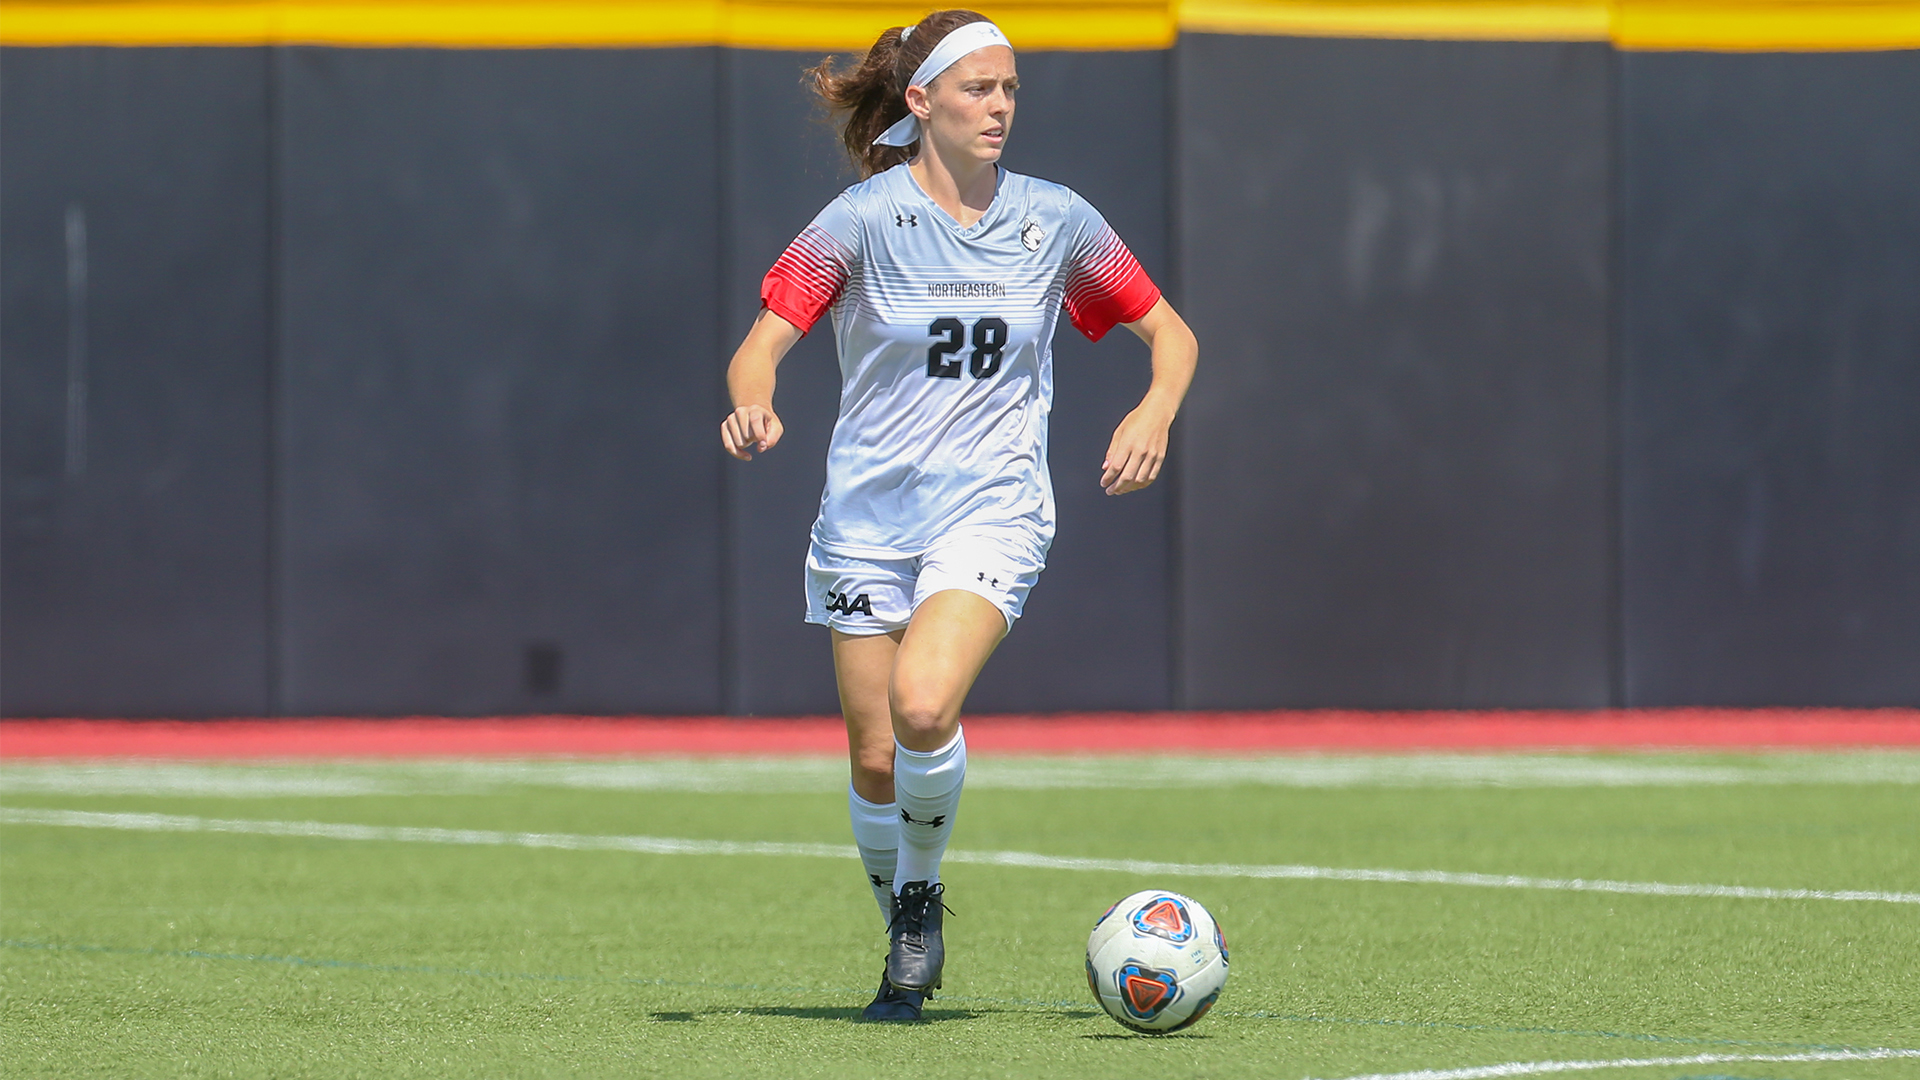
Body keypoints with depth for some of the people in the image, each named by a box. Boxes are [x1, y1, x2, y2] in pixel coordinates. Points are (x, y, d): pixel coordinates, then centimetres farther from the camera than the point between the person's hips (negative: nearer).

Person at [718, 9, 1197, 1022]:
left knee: (923, 705, -25)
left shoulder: (1053, 218, 2)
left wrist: (1156, 410, -9)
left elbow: (1170, 332, 11)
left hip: (991, 509, 0)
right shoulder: (866, 217, -6)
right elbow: (764, 340, -11)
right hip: (867, 512, 0)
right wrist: (753, 405, -34)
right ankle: (906, 947, 26)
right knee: (875, 760, 1)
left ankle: (923, 889, 1)